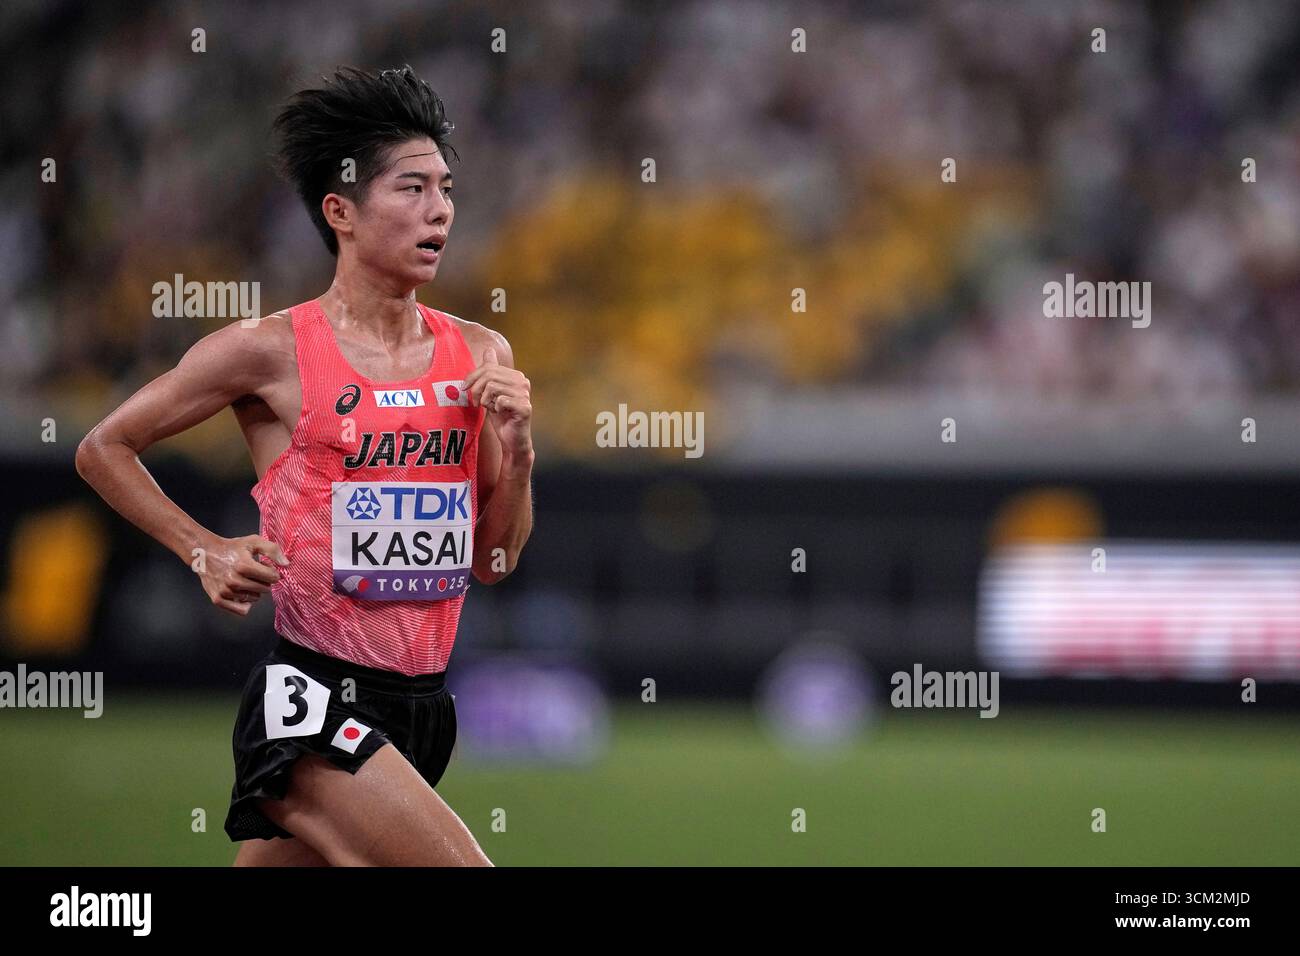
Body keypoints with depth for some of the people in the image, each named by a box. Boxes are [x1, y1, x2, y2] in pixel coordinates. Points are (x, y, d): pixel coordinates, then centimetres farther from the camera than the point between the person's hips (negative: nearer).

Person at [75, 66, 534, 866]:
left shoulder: (481, 356, 8)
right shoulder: (272, 351, -7)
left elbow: (494, 560, 13)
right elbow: (105, 449, 5)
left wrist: (516, 449, -3)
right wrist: (205, 553, -4)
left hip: (420, 708, 6)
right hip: (313, 703, -6)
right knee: (465, 865, -22)